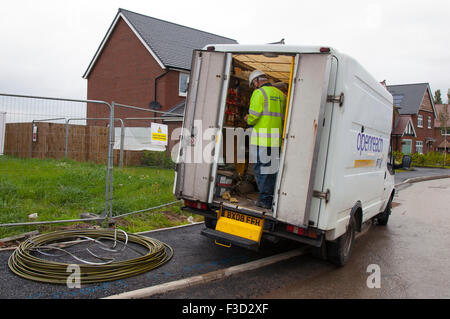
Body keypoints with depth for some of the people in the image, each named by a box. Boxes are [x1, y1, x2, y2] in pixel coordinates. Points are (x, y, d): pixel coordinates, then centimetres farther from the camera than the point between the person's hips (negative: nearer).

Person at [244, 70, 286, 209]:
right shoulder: (280, 94, 17)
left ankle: (265, 200, 3)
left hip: (262, 139, -7)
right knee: (273, 170, 12)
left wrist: (248, 120, 11)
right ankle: (273, 200, 17)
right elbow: (284, 117, 18)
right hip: (277, 139, 7)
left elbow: (253, 116, -12)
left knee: (261, 169, 1)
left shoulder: (259, 93, -5)